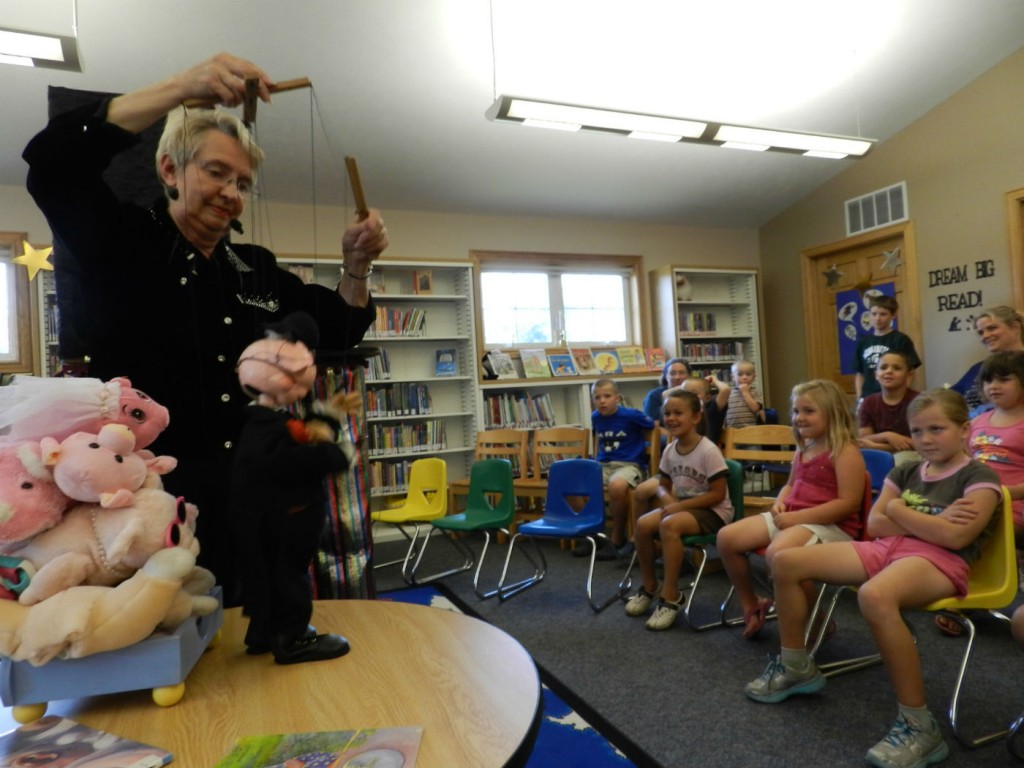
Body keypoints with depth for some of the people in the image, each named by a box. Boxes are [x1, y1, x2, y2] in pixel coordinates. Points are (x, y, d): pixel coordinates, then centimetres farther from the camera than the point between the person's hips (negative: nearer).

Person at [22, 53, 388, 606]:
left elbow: (338, 331, 12)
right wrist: (183, 88, -25)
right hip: (150, 507, -4)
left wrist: (356, 266, -7)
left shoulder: (258, 271, 11)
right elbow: (50, 162, -20)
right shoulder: (121, 245, -3)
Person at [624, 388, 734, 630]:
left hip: (713, 511, -7)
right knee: (643, 524, -16)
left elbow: (718, 494, -19)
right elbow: (662, 484, 12)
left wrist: (680, 505, -23)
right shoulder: (670, 450, 1)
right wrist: (666, 497, -13)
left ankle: (671, 595, -20)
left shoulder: (708, 451, -20)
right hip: (681, 505, 7)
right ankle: (649, 585, 6)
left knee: (669, 525, -33)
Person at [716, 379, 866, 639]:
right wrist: (780, 503, 3)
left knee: (777, 553, -38)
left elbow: (849, 503, -19)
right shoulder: (803, 449, 15)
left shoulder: (845, 450, -11)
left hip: (832, 525, -9)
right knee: (726, 537, -4)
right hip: (792, 518, 9)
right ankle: (751, 605, 16)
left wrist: (797, 517, -21)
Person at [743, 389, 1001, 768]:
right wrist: (931, 523, -7)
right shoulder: (905, 472, 17)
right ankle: (796, 667, 12)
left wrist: (899, 512, -5)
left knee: (874, 596, -42)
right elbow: (875, 525, 8)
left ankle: (919, 724, -27)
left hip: (940, 561, -7)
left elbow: (955, 537, -16)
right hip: (886, 549, 8)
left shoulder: (979, 478, -1)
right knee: (787, 562, -4)